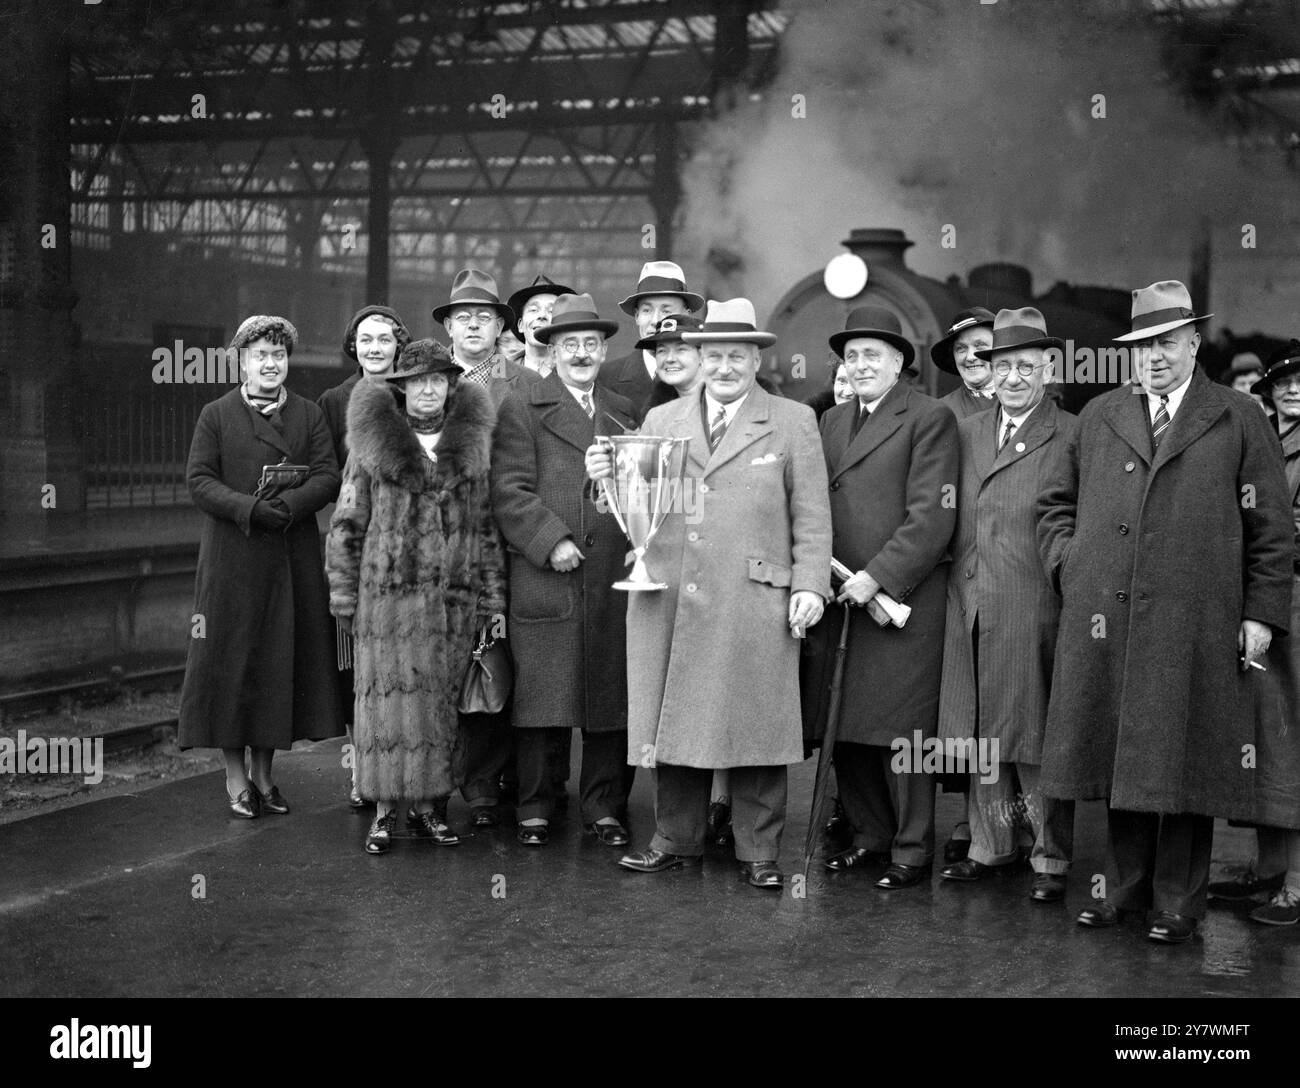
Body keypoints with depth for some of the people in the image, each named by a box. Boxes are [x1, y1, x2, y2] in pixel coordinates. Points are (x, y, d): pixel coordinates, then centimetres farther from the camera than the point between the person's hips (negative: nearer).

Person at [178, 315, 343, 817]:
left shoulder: (309, 415, 10)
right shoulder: (216, 416, 4)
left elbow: (328, 475, 0)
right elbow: (198, 478, -4)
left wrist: (287, 505, -17)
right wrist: (250, 509, -18)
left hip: (294, 560, 2)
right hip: (232, 558, -2)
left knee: (283, 658, 5)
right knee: (232, 658, 0)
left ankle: (263, 772, 17)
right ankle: (236, 779, 10)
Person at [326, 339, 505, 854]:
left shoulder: (471, 444, 9)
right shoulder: (373, 445, 2)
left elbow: (486, 528, 11)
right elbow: (346, 526, 3)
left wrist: (493, 600, 7)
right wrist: (344, 598, -1)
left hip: (456, 599, 2)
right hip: (389, 597, -2)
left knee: (445, 703, 6)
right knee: (389, 697, -1)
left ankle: (431, 806, 16)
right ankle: (384, 809, 8)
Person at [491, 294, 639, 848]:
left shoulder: (625, 414, 19)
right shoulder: (522, 412, 4)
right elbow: (510, 491, -5)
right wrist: (550, 541, -15)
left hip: (614, 581, 4)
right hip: (545, 580, -4)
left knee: (610, 698, 6)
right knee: (538, 699, 0)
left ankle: (603, 807, 17)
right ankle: (533, 808, 11)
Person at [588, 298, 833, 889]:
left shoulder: (792, 422, 7)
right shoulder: (661, 420, 15)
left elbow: (811, 514, 3)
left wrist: (809, 585, -6)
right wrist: (609, 477, -7)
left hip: (754, 604, -3)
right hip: (668, 602, 3)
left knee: (753, 726, 0)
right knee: (674, 723, 8)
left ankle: (759, 853, 11)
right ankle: (677, 841, 21)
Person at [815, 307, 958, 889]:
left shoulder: (930, 419, -4)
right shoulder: (832, 421, 17)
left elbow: (932, 516, -11)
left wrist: (877, 577, -15)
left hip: (904, 600, -6)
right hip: (844, 598, 6)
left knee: (901, 729, -2)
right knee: (846, 730, 8)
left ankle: (911, 852, 10)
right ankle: (870, 836, 23)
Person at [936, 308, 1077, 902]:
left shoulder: (1073, 438, -3)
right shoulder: (964, 432, 13)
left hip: (1034, 613, -5)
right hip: (969, 610, 5)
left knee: (1037, 740, 1)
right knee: (978, 736, 12)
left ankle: (1051, 858, 14)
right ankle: (991, 846, 25)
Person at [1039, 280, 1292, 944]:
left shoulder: (1238, 421, 7)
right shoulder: (1098, 418, 15)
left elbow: (1271, 529, 5)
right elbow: (1055, 503, 22)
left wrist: (1262, 614, -2)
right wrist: (1068, 565, 6)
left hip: (1194, 627, -3)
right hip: (1104, 621, 3)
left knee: (1182, 763, 1)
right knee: (1120, 758, 8)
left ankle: (1177, 904, 12)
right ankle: (1124, 889, 20)